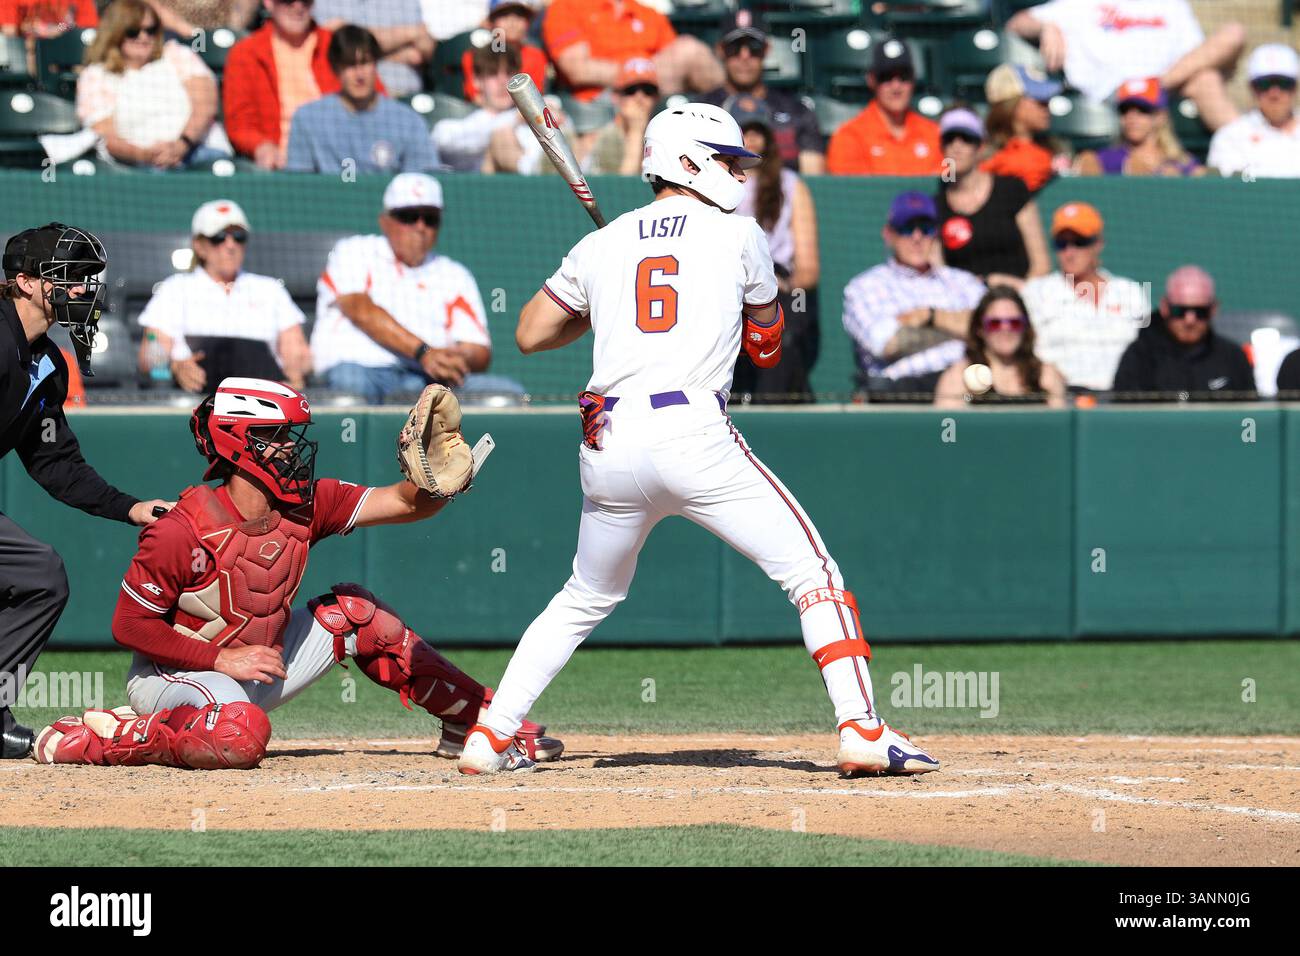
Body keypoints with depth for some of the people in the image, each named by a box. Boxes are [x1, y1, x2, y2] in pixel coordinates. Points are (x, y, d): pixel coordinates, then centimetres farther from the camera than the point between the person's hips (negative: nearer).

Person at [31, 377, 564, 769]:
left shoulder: (307, 507, -6)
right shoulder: (179, 534, -24)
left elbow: (406, 503, -7)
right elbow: (129, 626, -18)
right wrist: (221, 659, -21)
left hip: (254, 671, 8)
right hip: (176, 672, -8)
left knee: (355, 615, 7)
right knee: (241, 734, -40)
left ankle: (475, 718, 15)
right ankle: (108, 737, -21)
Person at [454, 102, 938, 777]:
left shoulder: (601, 245, 15)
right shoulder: (738, 237, 9)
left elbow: (530, 335, 20)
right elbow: (767, 344, 22)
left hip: (608, 448, 4)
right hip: (695, 437, -4)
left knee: (587, 599, 23)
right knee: (811, 572, 0)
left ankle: (490, 735, 18)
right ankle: (860, 728, -13)